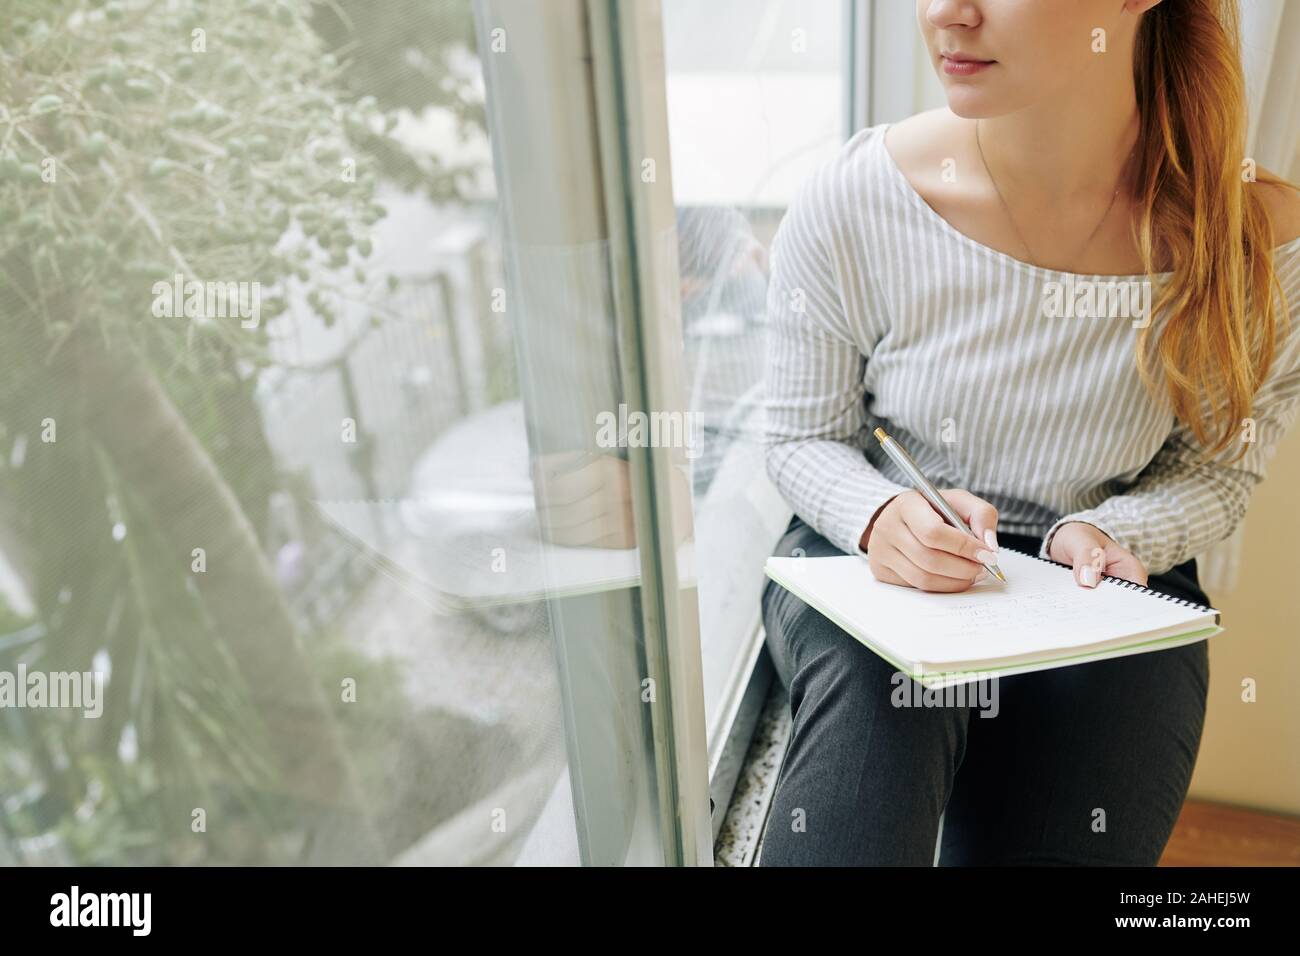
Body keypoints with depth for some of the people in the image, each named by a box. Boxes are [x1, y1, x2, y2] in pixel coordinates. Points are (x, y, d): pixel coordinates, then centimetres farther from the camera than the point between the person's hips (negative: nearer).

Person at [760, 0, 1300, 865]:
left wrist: (1106, 533, -17)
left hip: (1103, 577, 2)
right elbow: (803, 438, -3)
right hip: (871, 551, -1)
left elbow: (1218, 468, 3)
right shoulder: (849, 205, -16)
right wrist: (880, 517, -24)